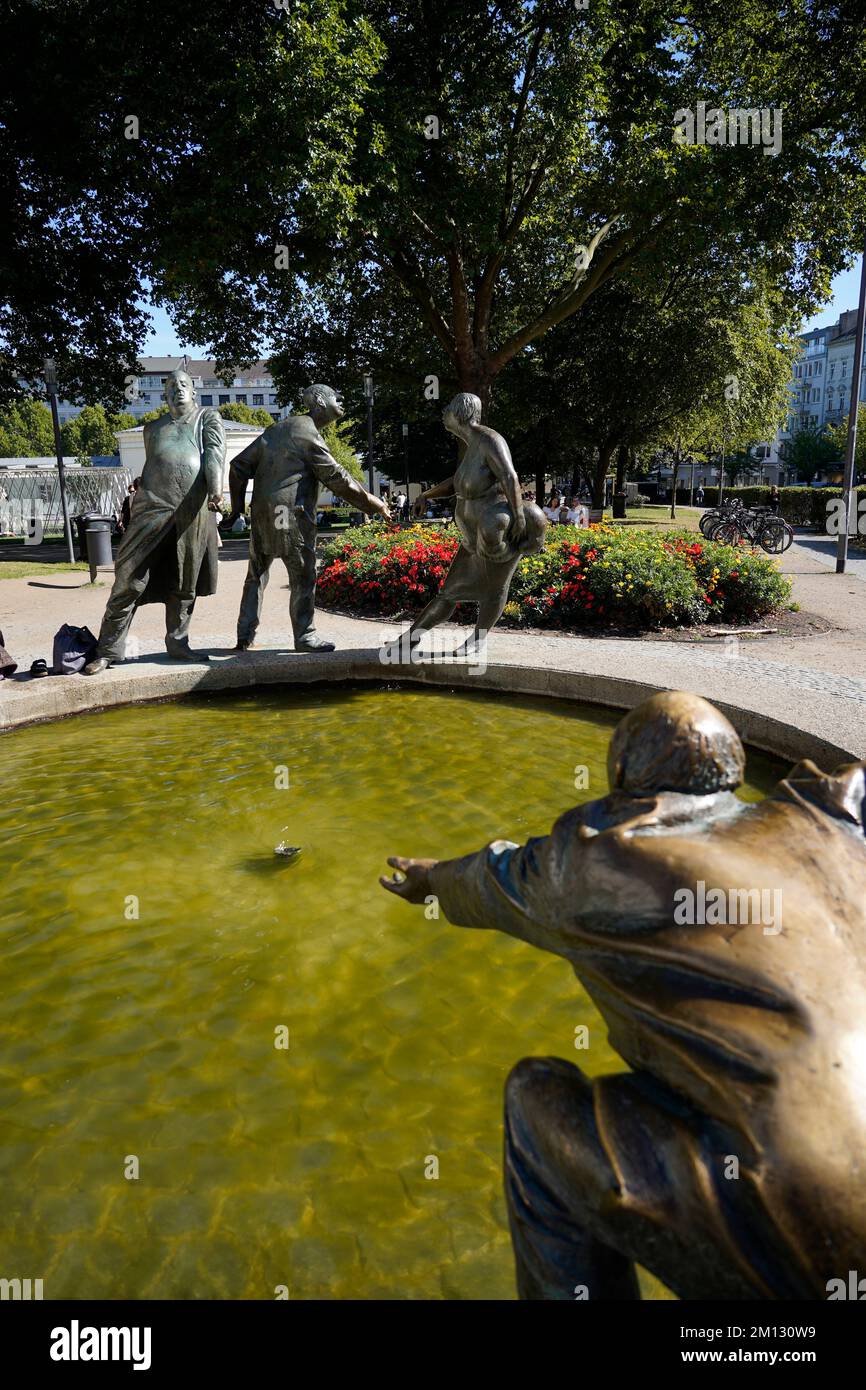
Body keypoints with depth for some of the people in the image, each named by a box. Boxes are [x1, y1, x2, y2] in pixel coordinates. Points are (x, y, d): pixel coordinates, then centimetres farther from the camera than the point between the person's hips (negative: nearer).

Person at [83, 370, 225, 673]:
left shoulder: (207, 417, 12)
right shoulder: (153, 428, 22)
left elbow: (215, 452, -6)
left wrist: (216, 488, -23)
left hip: (193, 512, -1)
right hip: (153, 508, 1)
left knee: (185, 583, 7)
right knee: (130, 580, -4)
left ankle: (177, 643, 20)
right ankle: (108, 649, 1)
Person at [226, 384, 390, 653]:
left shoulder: (276, 429, 16)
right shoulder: (309, 436, -7)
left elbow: (240, 464, 16)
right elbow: (337, 478, -10)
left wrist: (237, 505, 21)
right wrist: (373, 504, -3)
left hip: (261, 514, 8)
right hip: (291, 516, -8)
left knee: (256, 575, 12)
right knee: (303, 577, 1)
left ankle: (245, 637, 15)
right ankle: (304, 636, 4)